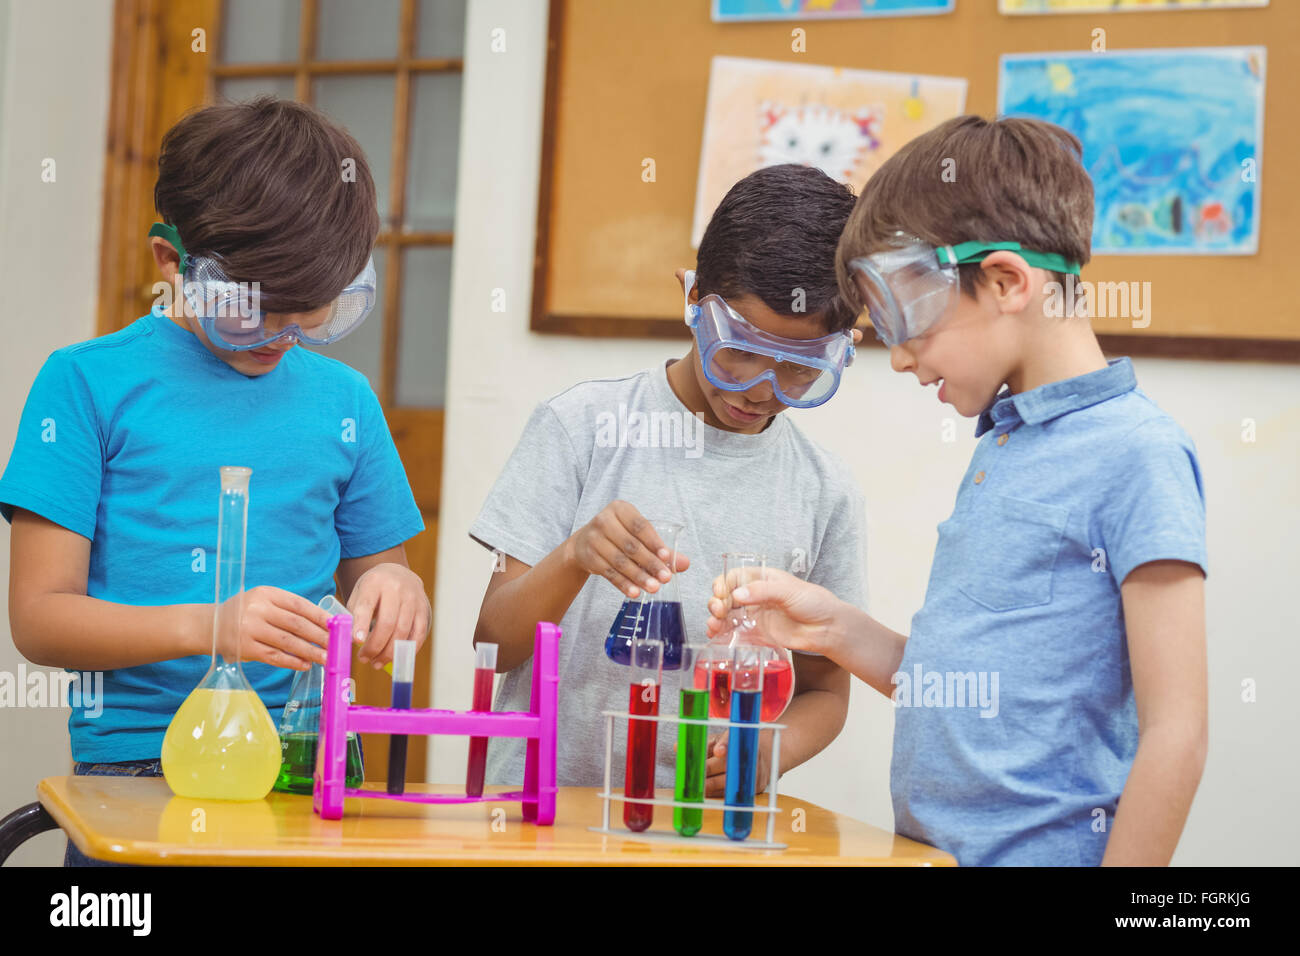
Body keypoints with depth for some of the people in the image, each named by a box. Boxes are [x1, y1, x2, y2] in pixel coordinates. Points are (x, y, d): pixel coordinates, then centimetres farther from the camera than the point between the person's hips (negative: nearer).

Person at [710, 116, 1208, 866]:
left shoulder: (1135, 453, -13)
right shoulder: (1000, 449, 11)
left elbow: (1174, 736, -15)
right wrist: (838, 630, 5)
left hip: (1041, 847, -7)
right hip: (930, 845, 8)